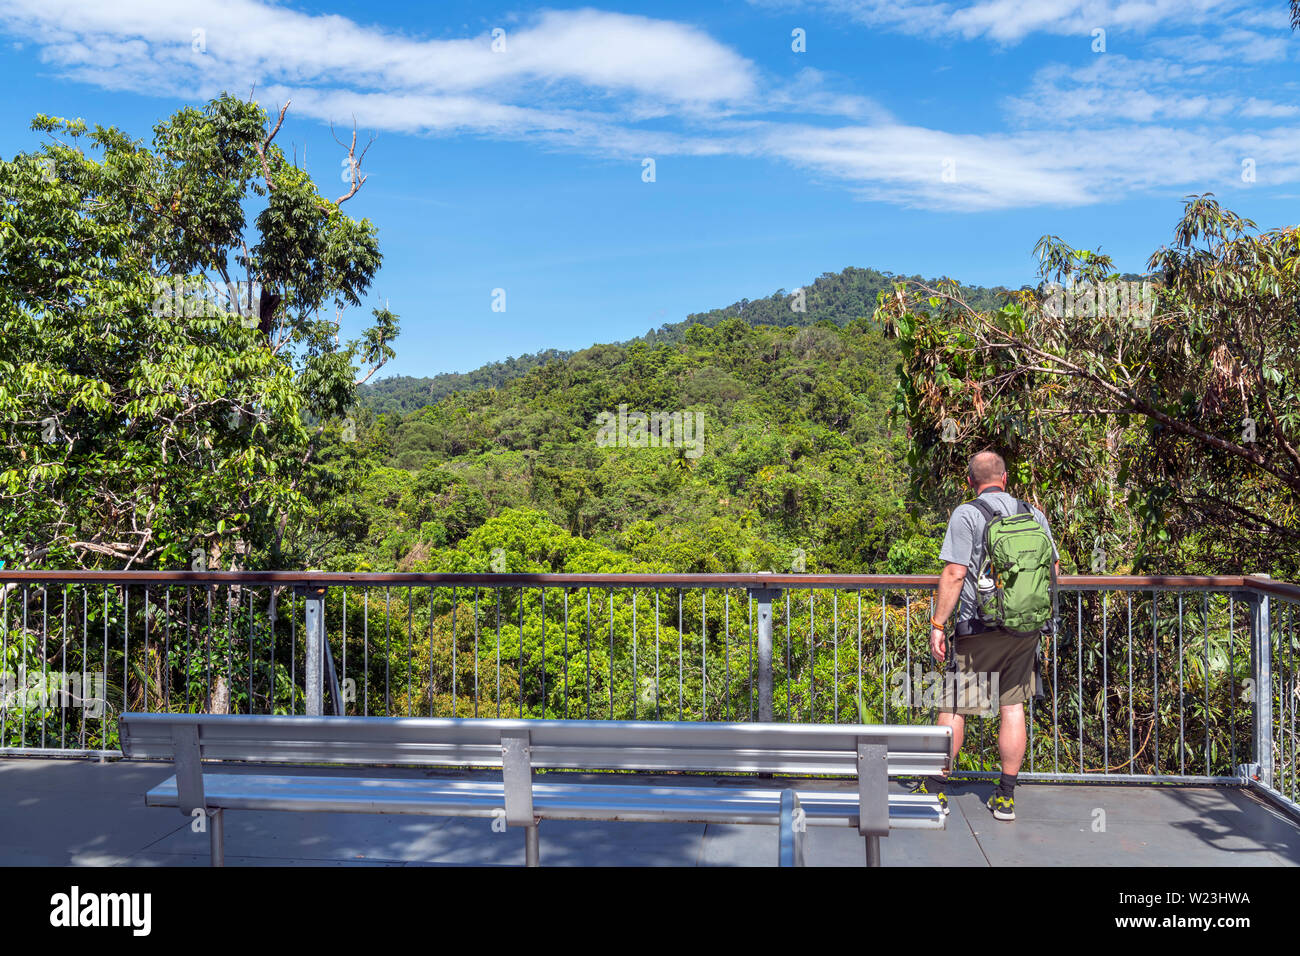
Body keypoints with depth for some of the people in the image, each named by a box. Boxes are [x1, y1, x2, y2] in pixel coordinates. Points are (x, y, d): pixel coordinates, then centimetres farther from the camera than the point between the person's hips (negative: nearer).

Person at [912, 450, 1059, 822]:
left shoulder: (966, 514, -8)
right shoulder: (1034, 513, 6)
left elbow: (954, 573, -14)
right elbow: (1054, 567, 13)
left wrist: (938, 624, -9)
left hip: (979, 628, -4)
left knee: (953, 707, 6)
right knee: (1013, 707, 10)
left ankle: (936, 788, 14)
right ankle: (1006, 797, 16)